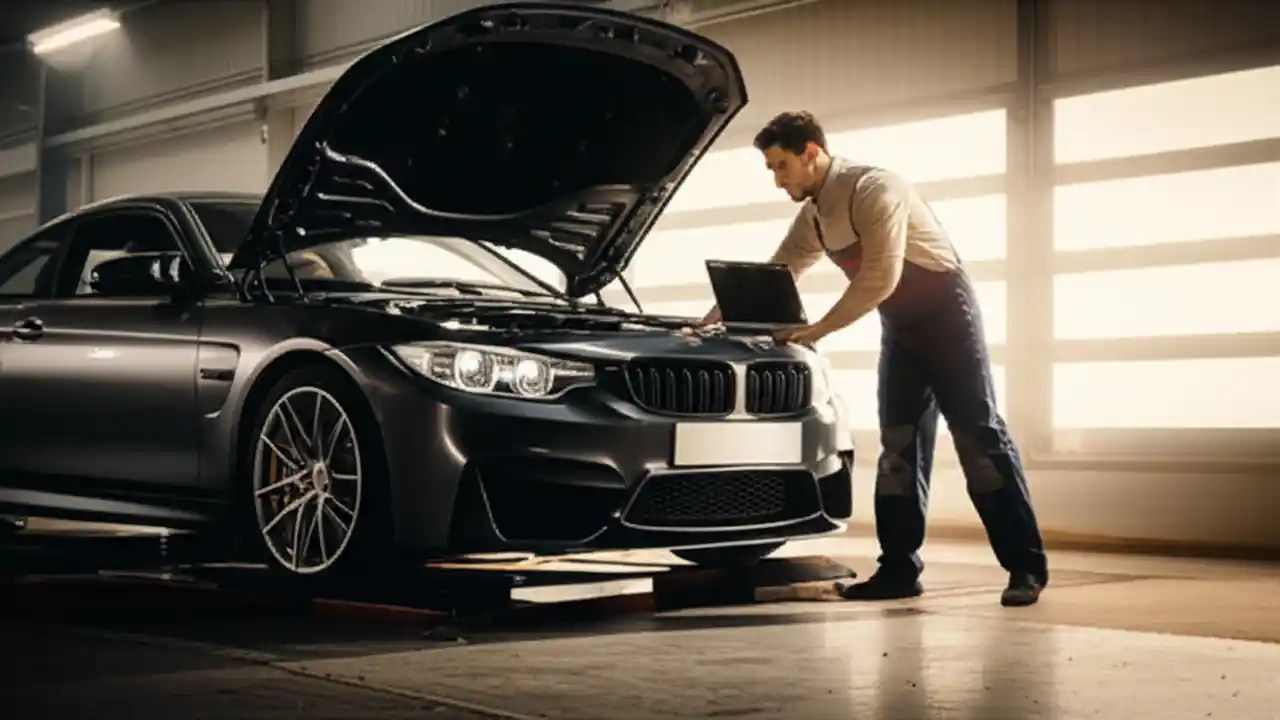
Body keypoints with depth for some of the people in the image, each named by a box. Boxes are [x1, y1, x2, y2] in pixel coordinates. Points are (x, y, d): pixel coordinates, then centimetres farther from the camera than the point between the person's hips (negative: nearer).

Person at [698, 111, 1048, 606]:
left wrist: (817, 330, -26)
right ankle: (899, 568, 6)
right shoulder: (811, 217, 6)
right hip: (899, 327, 8)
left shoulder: (873, 189, -21)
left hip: (945, 314, -8)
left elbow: (880, 278, -29)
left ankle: (1026, 566, -10)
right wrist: (716, 318, 7)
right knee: (899, 448, 4)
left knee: (979, 437, -11)